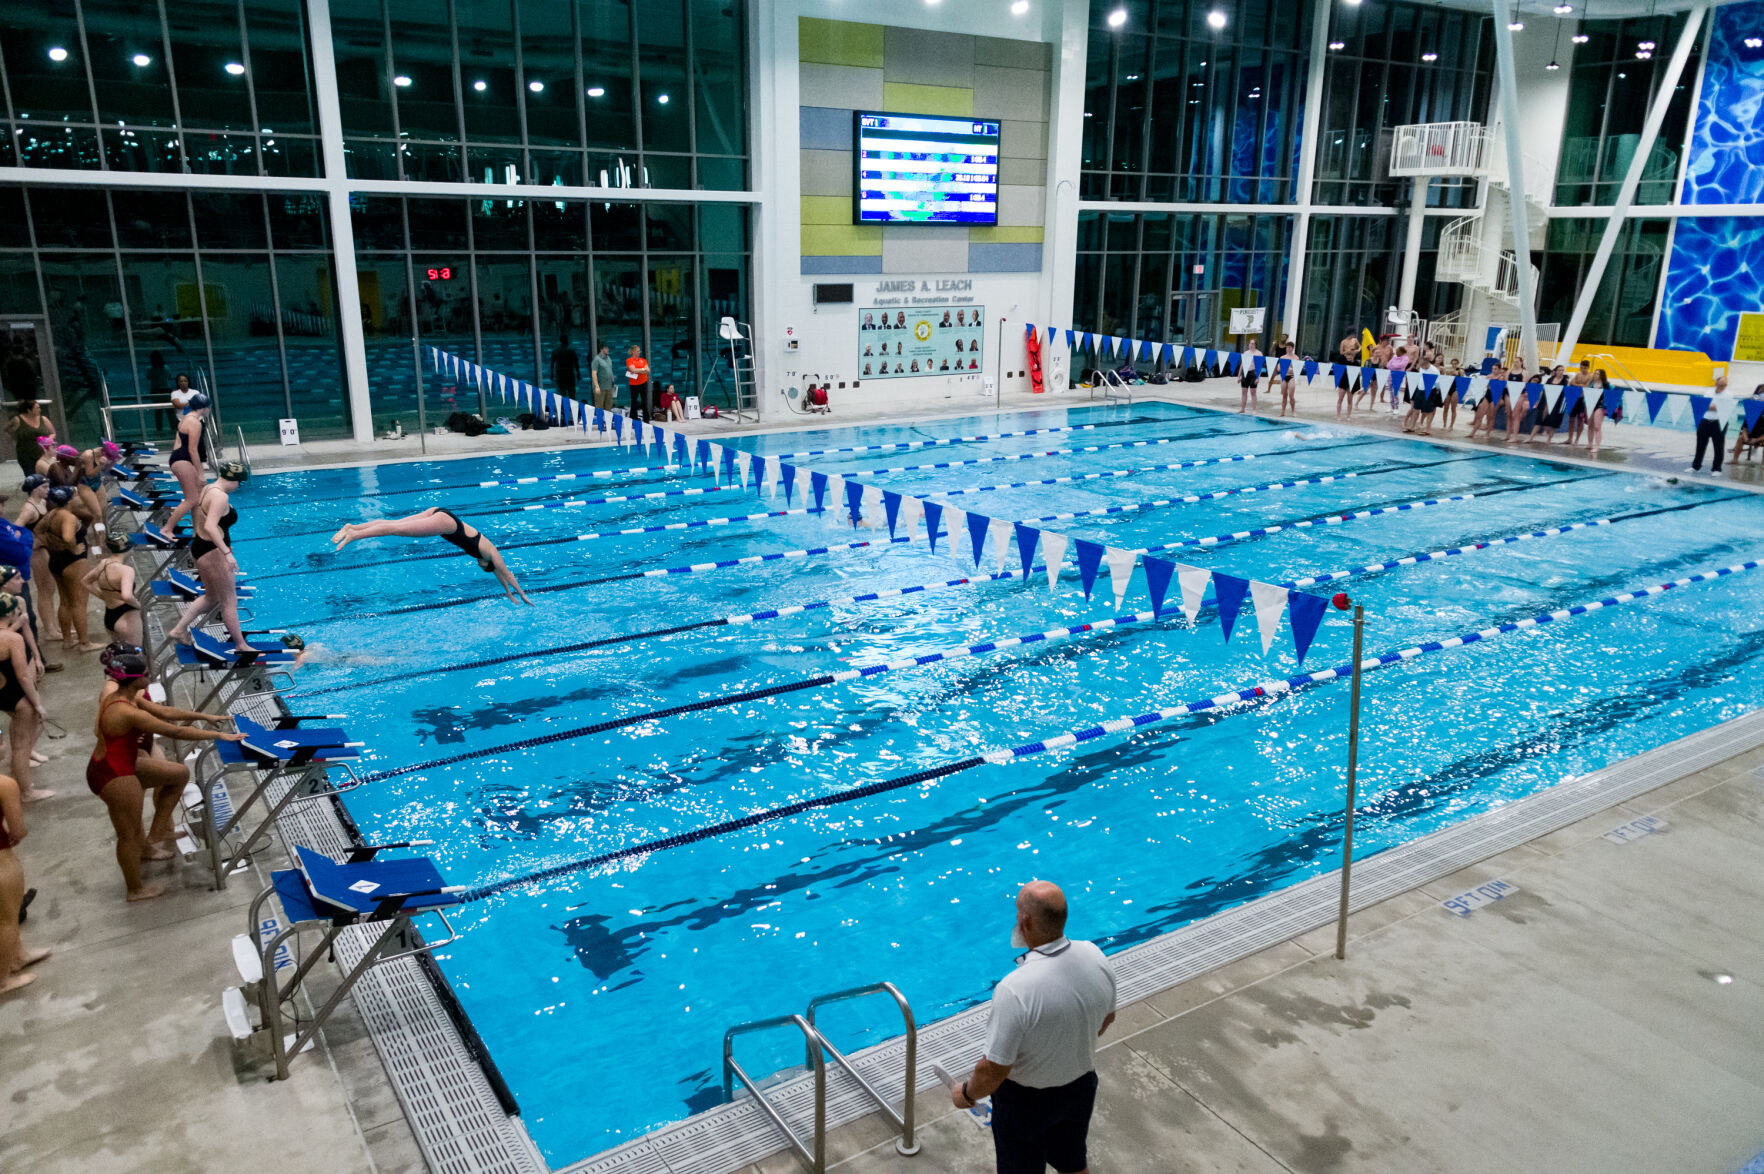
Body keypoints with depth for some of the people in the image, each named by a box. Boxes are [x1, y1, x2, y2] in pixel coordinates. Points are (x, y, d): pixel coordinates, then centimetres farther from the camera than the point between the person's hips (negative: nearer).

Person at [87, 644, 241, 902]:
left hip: (125, 764, 10)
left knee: (180, 774, 16)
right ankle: (135, 889, 30)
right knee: (130, 835, 8)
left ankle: (156, 836, 24)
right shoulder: (128, 712, -31)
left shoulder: (118, 694, -1)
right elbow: (176, 732, -27)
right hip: (113, 776, -10)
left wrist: (204, 716, 7)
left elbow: (163, 711, 7)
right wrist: (218, 735, -19)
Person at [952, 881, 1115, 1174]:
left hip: (1026, 1099, -5)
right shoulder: (1095, 957, -18)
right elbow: (1106, 1019, 2)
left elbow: (994, 1070, -28)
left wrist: (967, 1093, -7)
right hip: (1081, 1086, 5)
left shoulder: (1014, 990, -37)